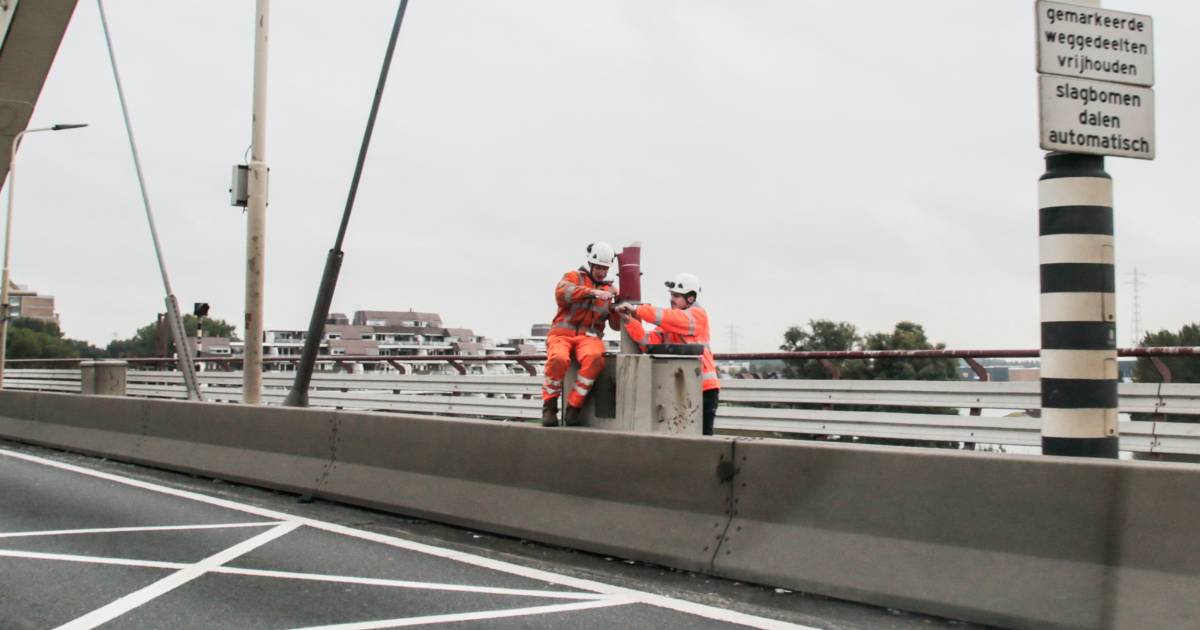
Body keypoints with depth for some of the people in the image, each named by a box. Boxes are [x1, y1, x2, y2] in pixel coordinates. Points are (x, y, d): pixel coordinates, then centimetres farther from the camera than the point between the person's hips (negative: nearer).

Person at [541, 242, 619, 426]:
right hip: (563, 333, -2)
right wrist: (592, 292, -25)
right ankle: (549, 407, -13)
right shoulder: (574, 277, 10)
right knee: (559, 359, -36)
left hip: (589, 336, 2)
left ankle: (573, 407, -20)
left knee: (595, 359, -35)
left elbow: (616, 324, 13)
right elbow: (561, 293, -15)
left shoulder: (608, 289, 19)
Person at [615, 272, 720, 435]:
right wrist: (629, 320, -10)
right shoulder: (669, 321, 12)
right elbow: (649, 342, 1)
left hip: (703, 387, -7)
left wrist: (637, 309, -20)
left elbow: (669, 317, -23)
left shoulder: (698, 315, -7)